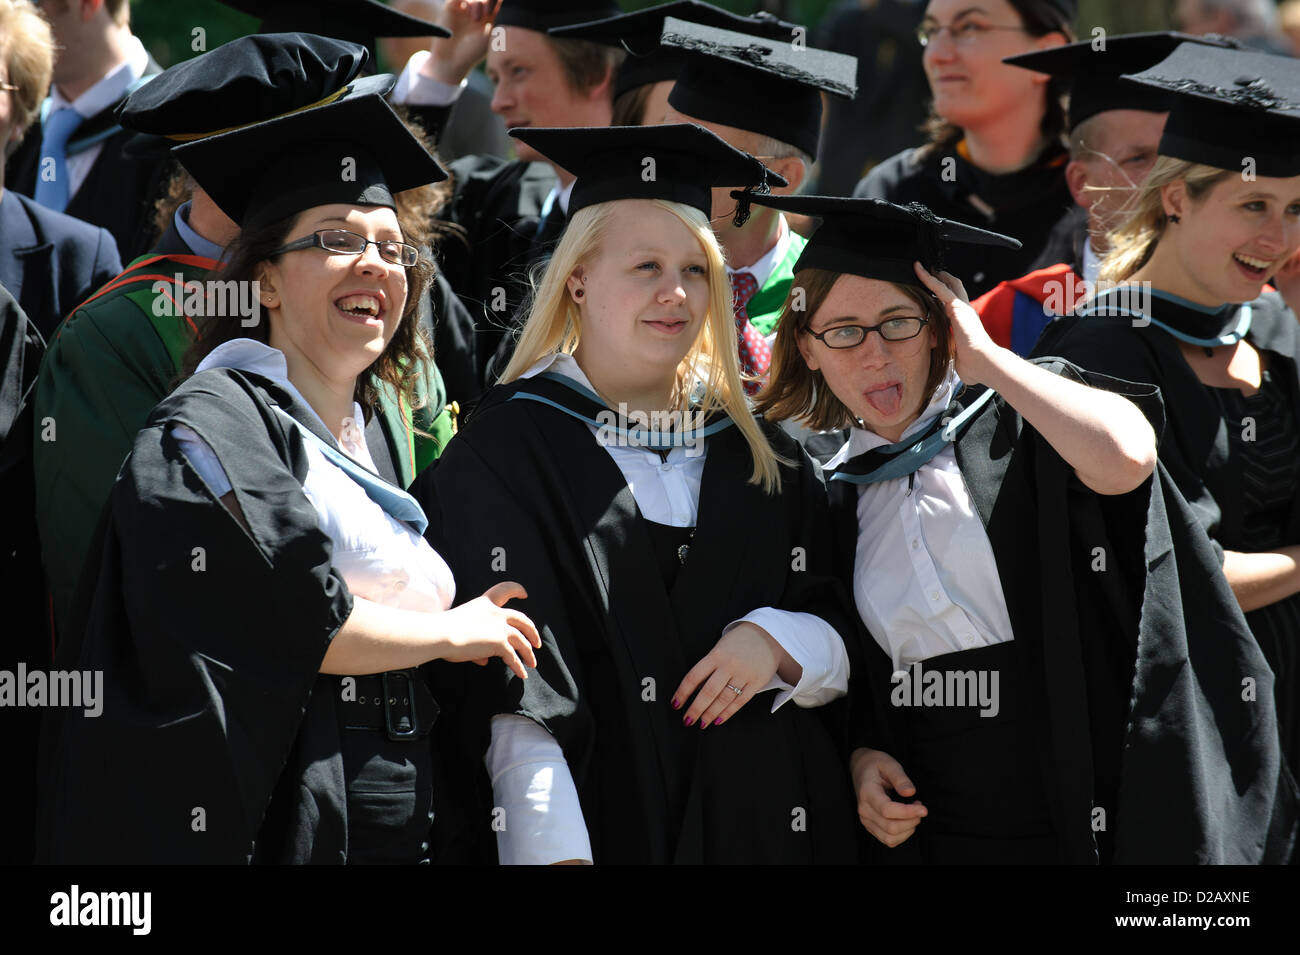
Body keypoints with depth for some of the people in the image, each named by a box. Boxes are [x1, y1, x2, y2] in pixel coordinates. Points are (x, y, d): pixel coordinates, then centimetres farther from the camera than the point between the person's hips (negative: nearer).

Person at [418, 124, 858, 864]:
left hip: (770, 829, 4)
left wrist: (777, 643, -11)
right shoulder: (505, 450, -4)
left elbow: (848, 641, 10)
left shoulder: (762, 457, 10)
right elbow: (511, 698, -12)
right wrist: (555, 854, -22)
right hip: (603, 828, -4)